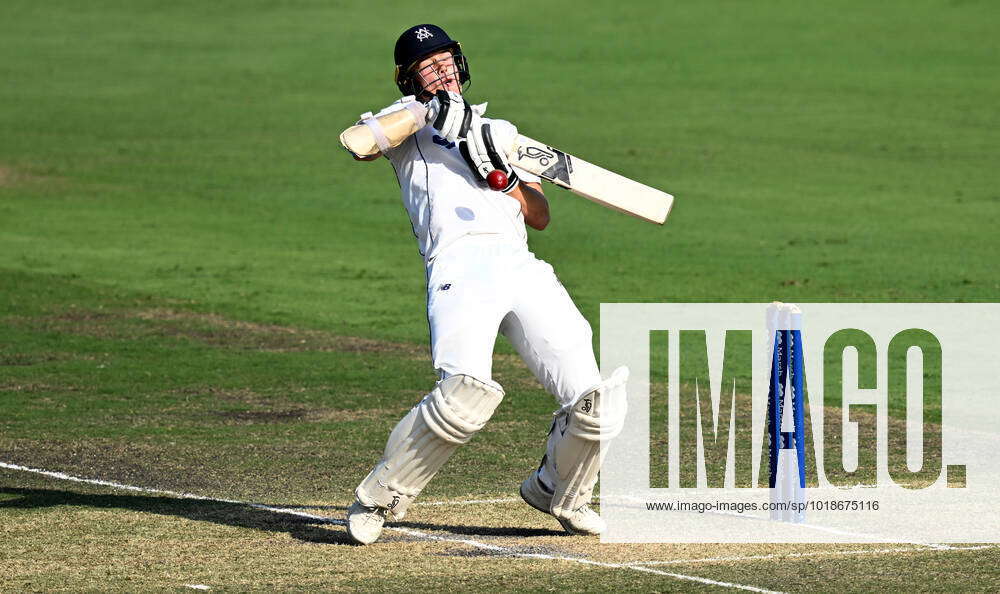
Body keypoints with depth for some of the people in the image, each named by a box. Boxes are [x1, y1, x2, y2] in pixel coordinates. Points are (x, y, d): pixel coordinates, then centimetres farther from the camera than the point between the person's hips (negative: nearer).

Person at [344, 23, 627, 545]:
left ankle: (557, 491, 20)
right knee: (466, 393, -30)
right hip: (458, 264, -4)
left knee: (595, 400, -9)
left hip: (522, 268, 4)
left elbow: (540, 216, 21)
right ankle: (379, 498, -11)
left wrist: (500, 173, 5)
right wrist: (423, 110, -12)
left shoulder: (500, 131, 32)